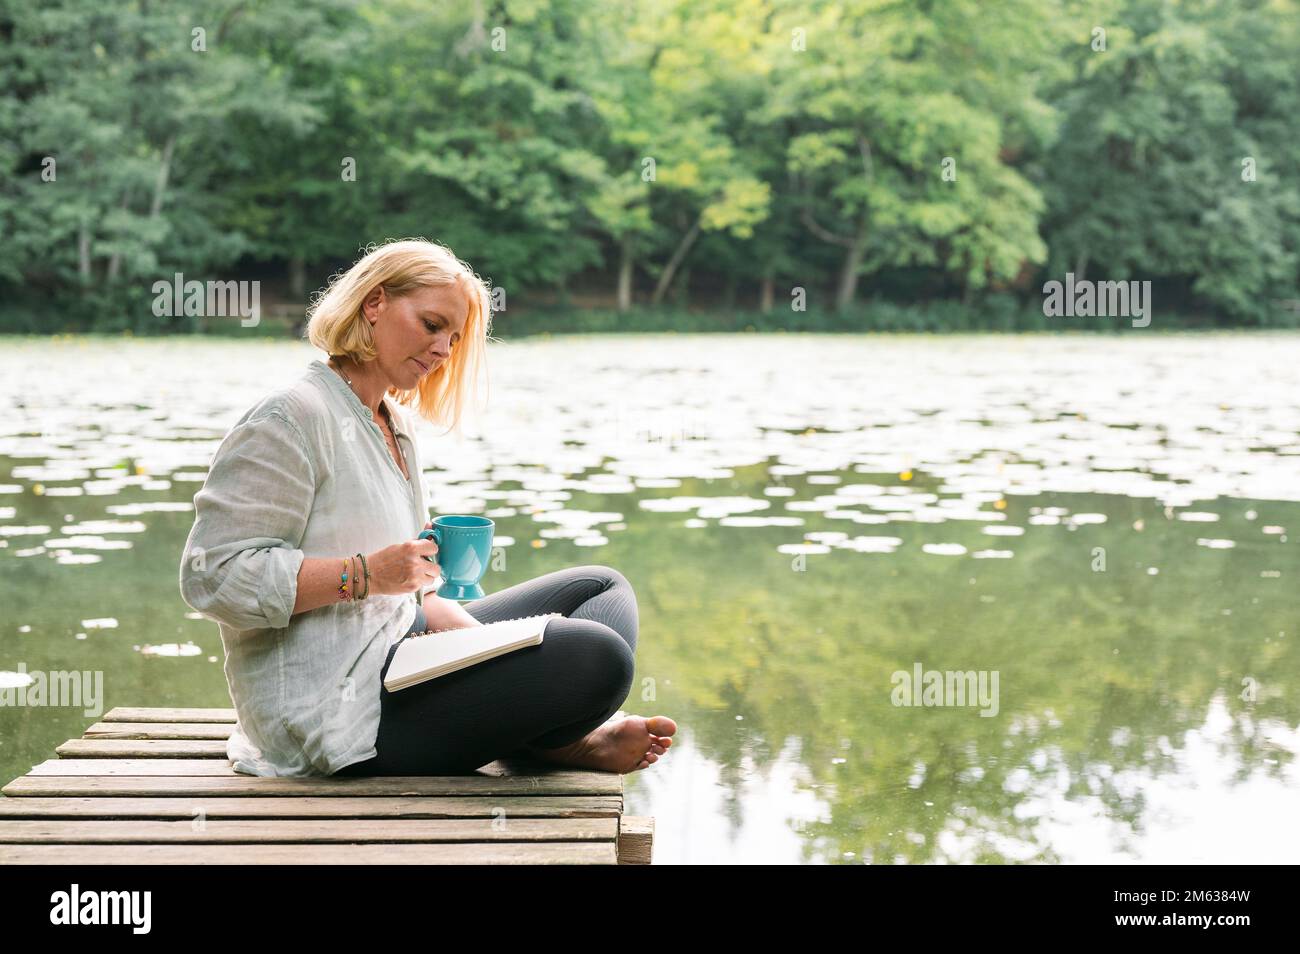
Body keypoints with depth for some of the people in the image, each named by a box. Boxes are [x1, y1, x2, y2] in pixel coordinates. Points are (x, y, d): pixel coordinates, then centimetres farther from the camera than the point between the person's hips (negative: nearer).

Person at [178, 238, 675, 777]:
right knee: (599, 657, -25)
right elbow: (212, 577, -19)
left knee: (601, 589, 14)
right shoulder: (291, 419, -11)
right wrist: (364, 574, -24)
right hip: (333, 706, -11)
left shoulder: (395, 424, 19)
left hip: (396, 651, 11)